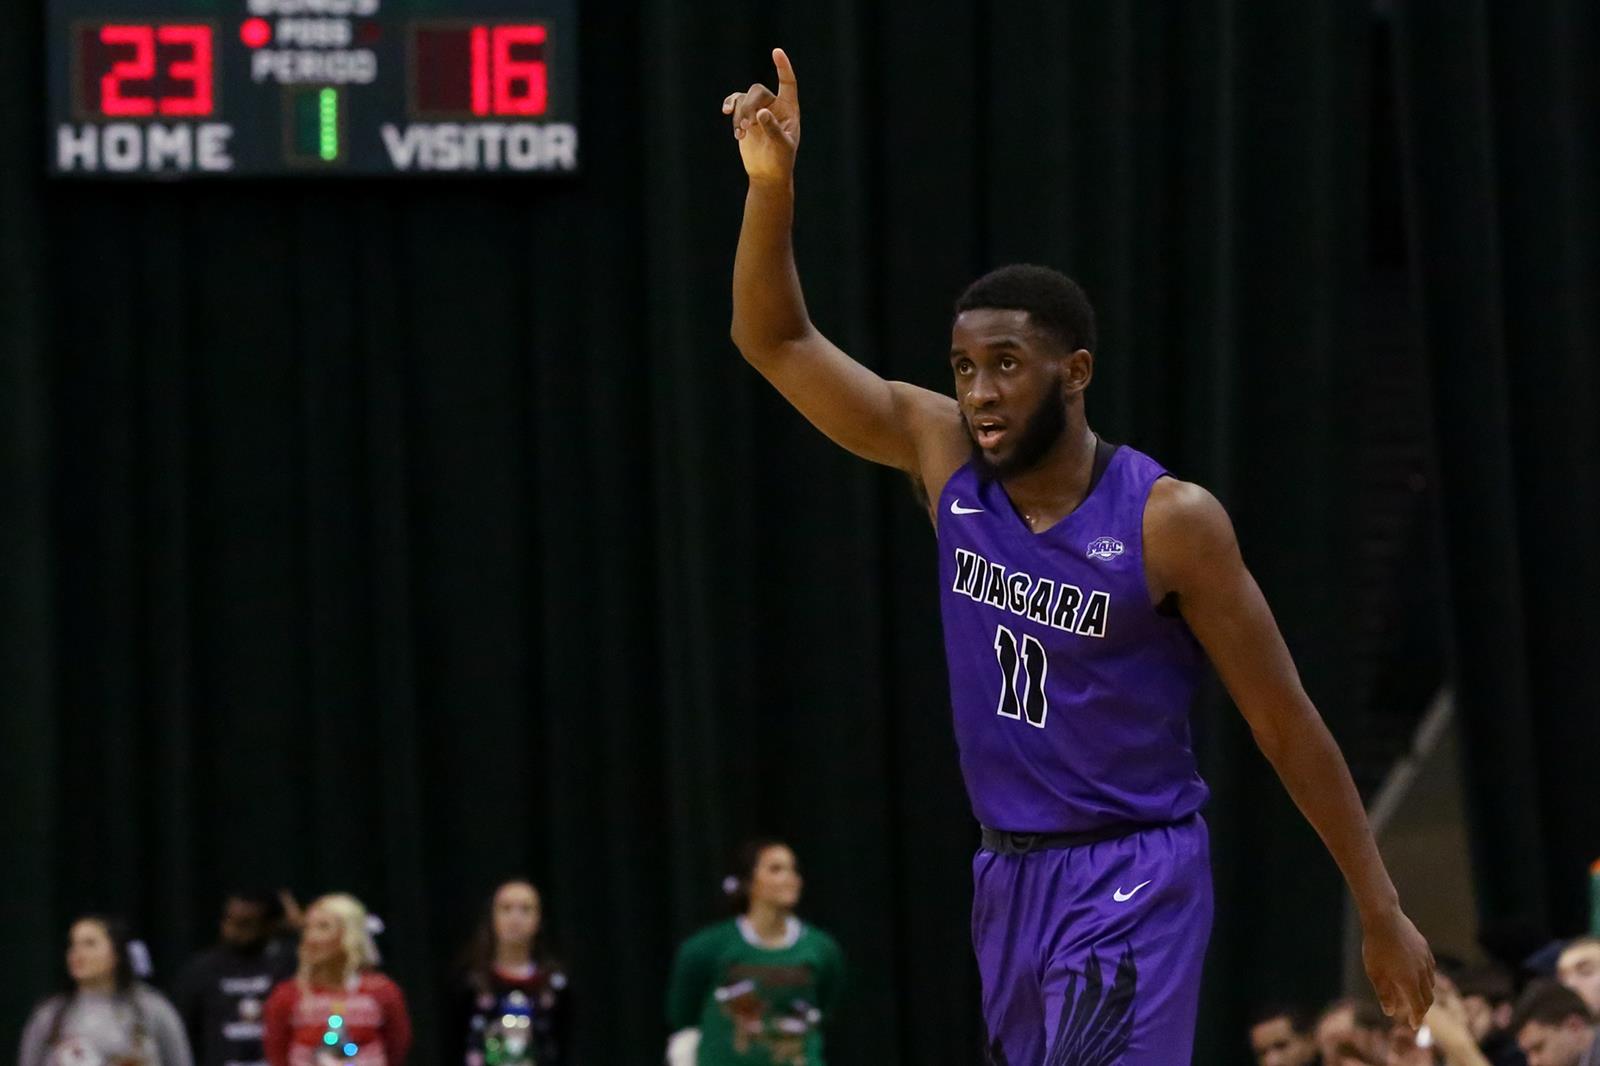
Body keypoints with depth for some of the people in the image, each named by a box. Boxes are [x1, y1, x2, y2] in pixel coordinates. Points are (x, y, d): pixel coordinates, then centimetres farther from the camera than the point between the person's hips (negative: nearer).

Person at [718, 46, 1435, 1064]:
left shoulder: (1169, 521, -14)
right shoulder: (944, 458, 0)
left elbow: (1286, 723, -9)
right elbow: (776, 340, 2)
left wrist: (1382, 913, -7)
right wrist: (772, 183, -15)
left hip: (1134, 880, -6)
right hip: (1008, 876, 6)